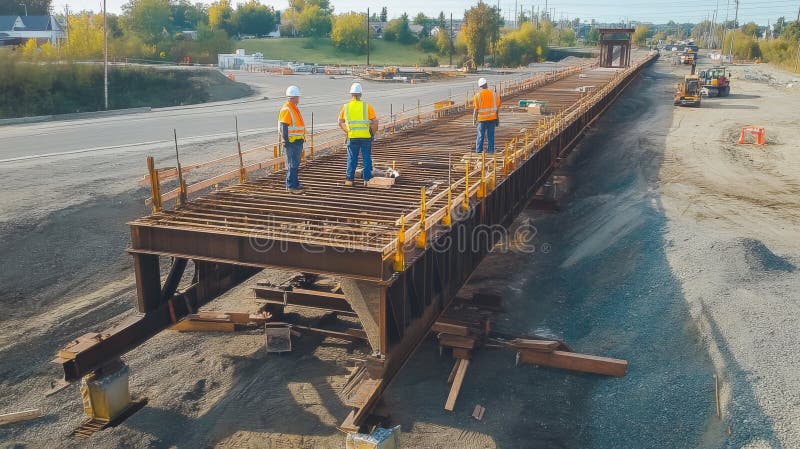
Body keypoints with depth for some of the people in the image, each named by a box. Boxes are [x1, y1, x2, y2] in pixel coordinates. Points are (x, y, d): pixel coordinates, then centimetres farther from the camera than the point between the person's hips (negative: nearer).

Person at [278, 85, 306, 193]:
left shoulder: (294, 108, 16)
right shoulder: (286, 109, -15)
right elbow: (284, 127, -19)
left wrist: (302, 139, 23)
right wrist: (286, 141, -22)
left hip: (298, 141, 10)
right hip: (291, 142, -10)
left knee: (295, 164, 16)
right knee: (292, 164, -7)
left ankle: (294, 183, 24)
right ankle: (291, 186, -3)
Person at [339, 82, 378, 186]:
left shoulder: (346, 107, 1)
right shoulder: (367, 106, -3)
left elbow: (340, 123, 7)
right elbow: (375, 121, -6)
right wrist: (373, 134, 6)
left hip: (352, 137, 1)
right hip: (366, 137, -1)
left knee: (352, 158, 9)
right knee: (367, 158, 8)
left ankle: (349, 179, 11)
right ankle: (367, 179, 11)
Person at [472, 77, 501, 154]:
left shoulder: (477, 96, -7)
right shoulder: (494, 94, -1)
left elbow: (476, 109, -8)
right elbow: (497, 108, 2)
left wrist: (474, 120, 1)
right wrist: (497, 119, 11)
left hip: (482, 119, -2)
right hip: (492, 118, 2)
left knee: (480, 136, 5)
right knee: (491, 135, 8)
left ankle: (479, 151, 8)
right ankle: (490, 150, 11)